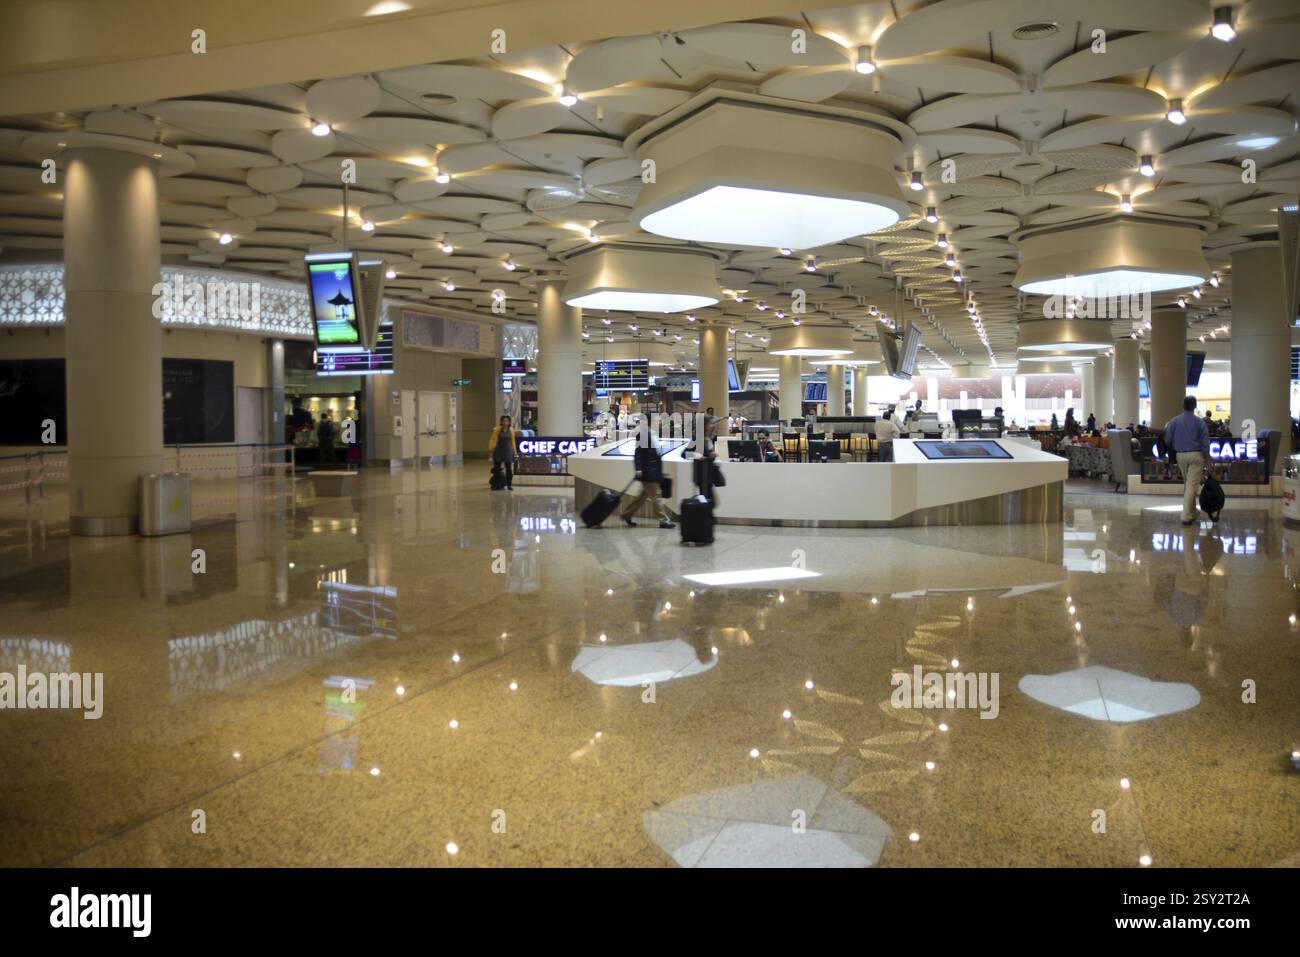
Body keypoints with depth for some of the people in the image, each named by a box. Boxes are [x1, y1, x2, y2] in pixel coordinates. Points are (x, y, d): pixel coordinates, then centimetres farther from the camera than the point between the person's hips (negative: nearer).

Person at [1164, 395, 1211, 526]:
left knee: (1186, 484, 19)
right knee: (1192, 485, -4)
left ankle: (1193, 511, 29)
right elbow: (1205, 442, -5)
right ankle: (1186, 516, -9)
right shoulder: (1199, 422, -6)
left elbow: (1167, 440, 1)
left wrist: (1173, 451, 18)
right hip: (1196, 455, -3)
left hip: (1180, 455, 3)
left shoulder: (1174, 421, 0)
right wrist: (1206, 457, 2)